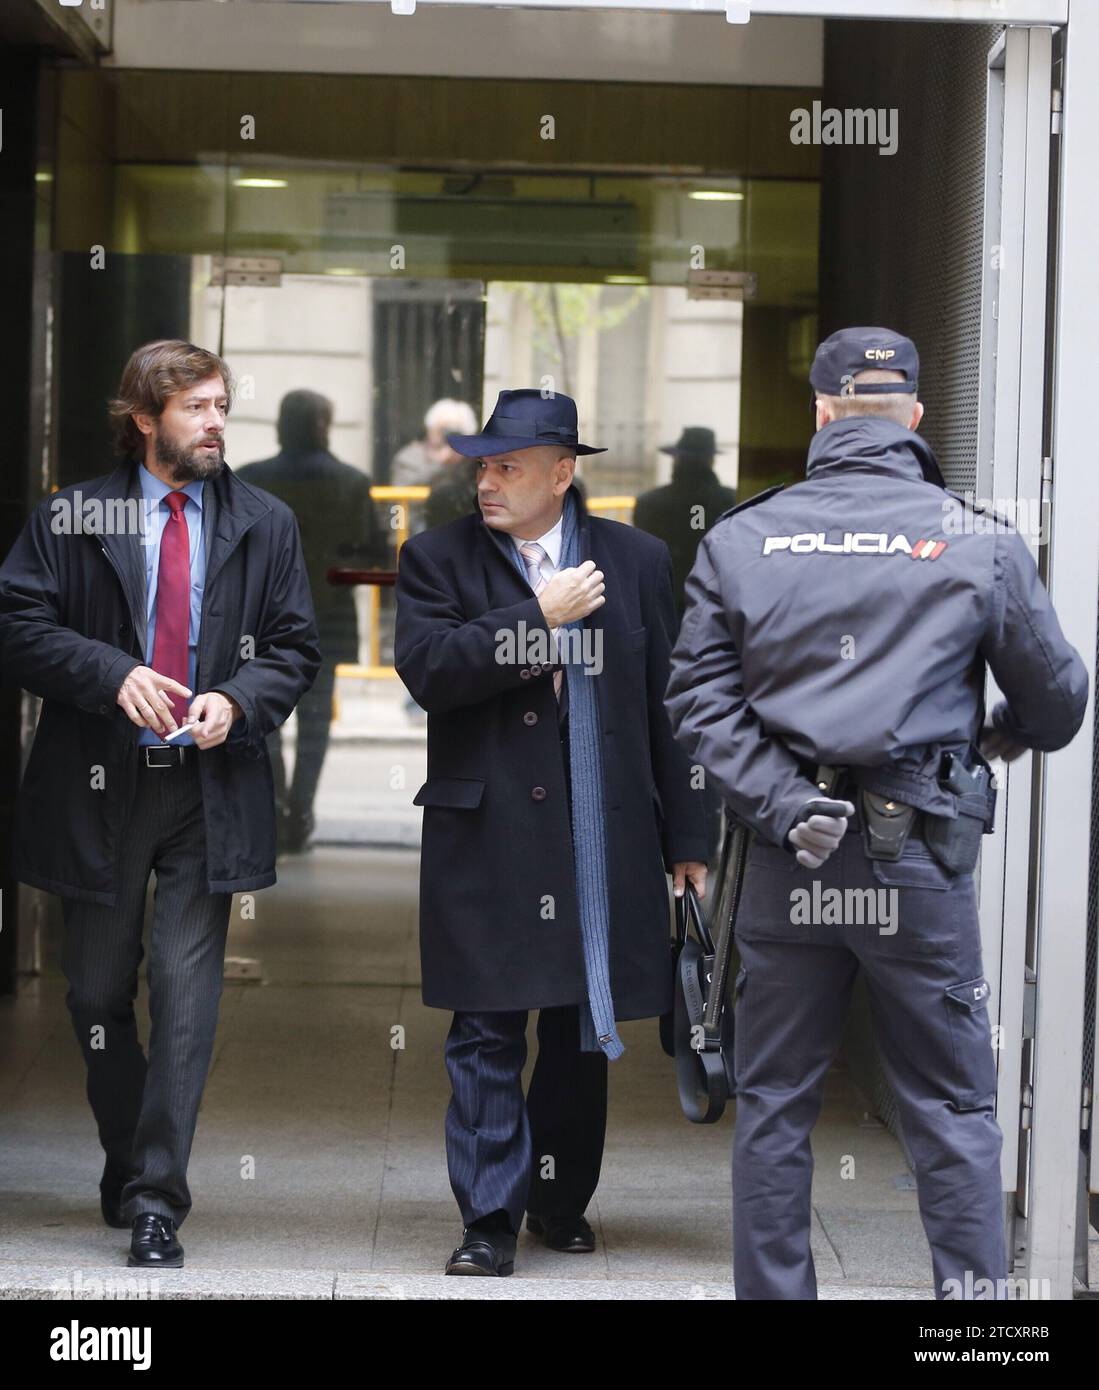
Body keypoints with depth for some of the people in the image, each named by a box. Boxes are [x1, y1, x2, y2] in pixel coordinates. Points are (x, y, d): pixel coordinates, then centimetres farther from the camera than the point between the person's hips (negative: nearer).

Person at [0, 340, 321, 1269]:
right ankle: (129, 1165, 32)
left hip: (210, 787, 0)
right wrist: (113, 674, -17)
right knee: (98, 994, 11)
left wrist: (238, 699, -10)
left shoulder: (266, 526, 8)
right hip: (97, 784, 0)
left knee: (186, 995, -8)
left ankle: (156, 1202, -6)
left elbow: (296, 648, 9)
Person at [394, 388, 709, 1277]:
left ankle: (561, 1199, 27)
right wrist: (540, 617, -15)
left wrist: (686, 840, 6)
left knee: (583, 1032, 11)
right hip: (484, 842, -2)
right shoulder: (438, 560, 3)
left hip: (601, 842, 2)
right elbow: (427, 669, -13)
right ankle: (490, 1218, 2)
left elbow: (668, 707, 8)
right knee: (486, 1034, -3)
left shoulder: (637, 561, 7)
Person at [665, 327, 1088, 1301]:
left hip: (791, 862, 2)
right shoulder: (980, 545, -2)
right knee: (953, 1111, 6)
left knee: (773, 1107, 11)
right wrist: (1007, 737, 27)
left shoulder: (740, 541, 2)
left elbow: (699, 699, -5)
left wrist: (783, 808, -9)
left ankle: (772, 1291, 15)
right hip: (922, 859, -2)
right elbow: (1056, 699, 6)